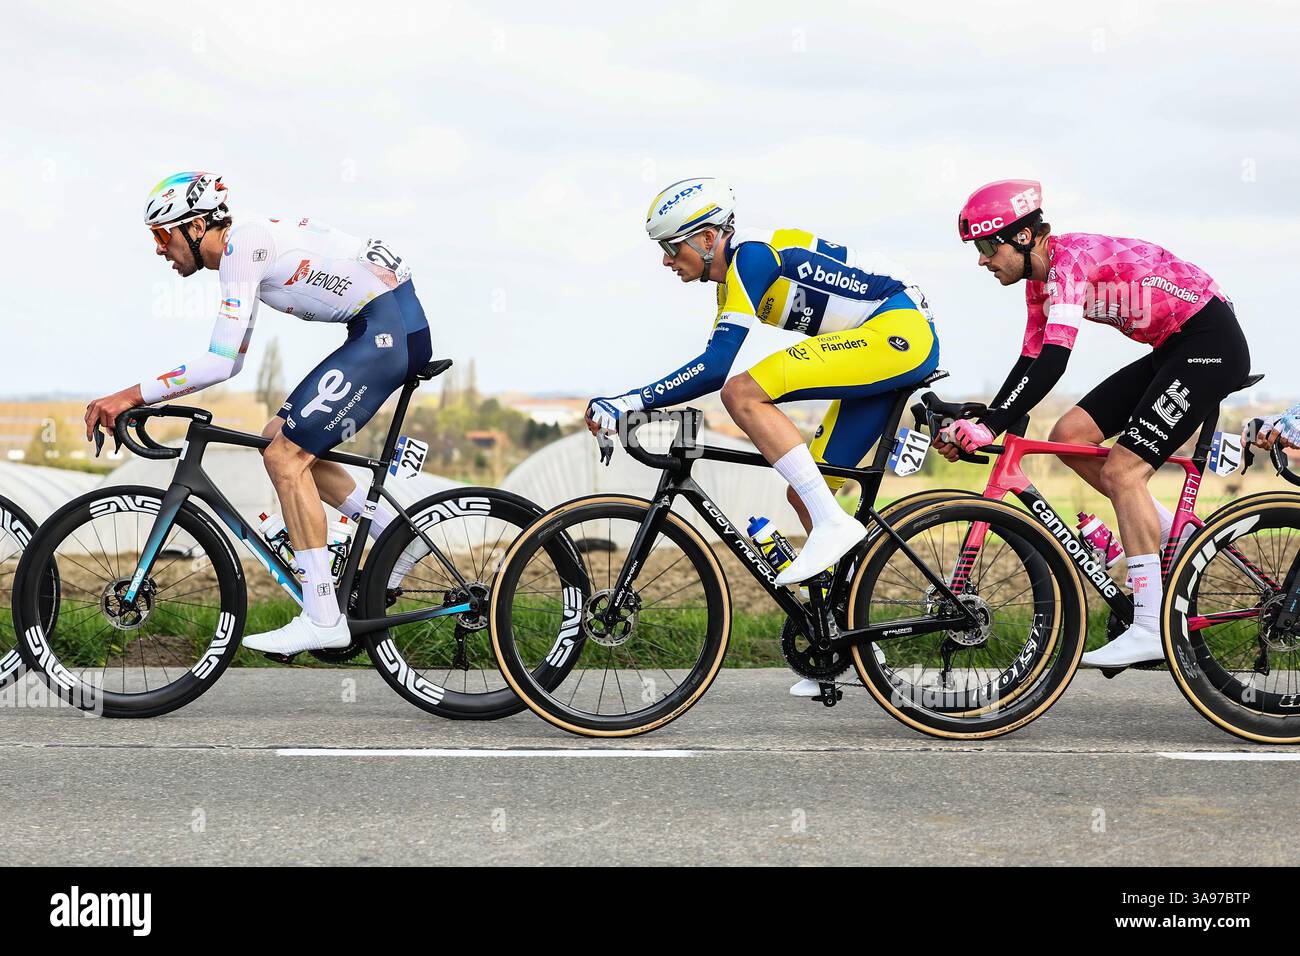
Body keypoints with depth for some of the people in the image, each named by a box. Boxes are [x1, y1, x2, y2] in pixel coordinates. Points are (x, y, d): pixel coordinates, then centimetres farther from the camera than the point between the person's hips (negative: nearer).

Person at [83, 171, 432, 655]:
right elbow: (230, 358, 24)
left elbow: (222, 362, -19)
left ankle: (323, 619, -12)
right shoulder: (248, 247, 18)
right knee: (280, 437, 13)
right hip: (392, 329, 10)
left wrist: (133, 395, -16)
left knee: (285, 455, -11)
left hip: (388, 327, -10)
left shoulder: (242, 246, -12)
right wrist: (136, 398, 19)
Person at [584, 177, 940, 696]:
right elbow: (713, 368, 20)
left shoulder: (751, 254, -13)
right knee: (805, 495, 8)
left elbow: (716, 364, -20)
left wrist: (630, 401, -21)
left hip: (899, 329, -10)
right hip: (895, 344, 10)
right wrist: (631, 410, 13)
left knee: (743, 393, -21)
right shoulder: (734, 278, 17)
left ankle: (833, 524, -21)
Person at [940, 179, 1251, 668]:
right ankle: (1170, 532, 10)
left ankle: (1150, 628, -17)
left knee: (1122, 469, -16)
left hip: (1211, 343, -9)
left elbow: (1053, 362, -32)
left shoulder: (1070, 260, -22)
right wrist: (978, 427, -1)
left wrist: (989, 427, -35)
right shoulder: (1042, 278, 7)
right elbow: (1030, 362, 10)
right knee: (1070, 436, 0)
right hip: (1171, 351, 9)